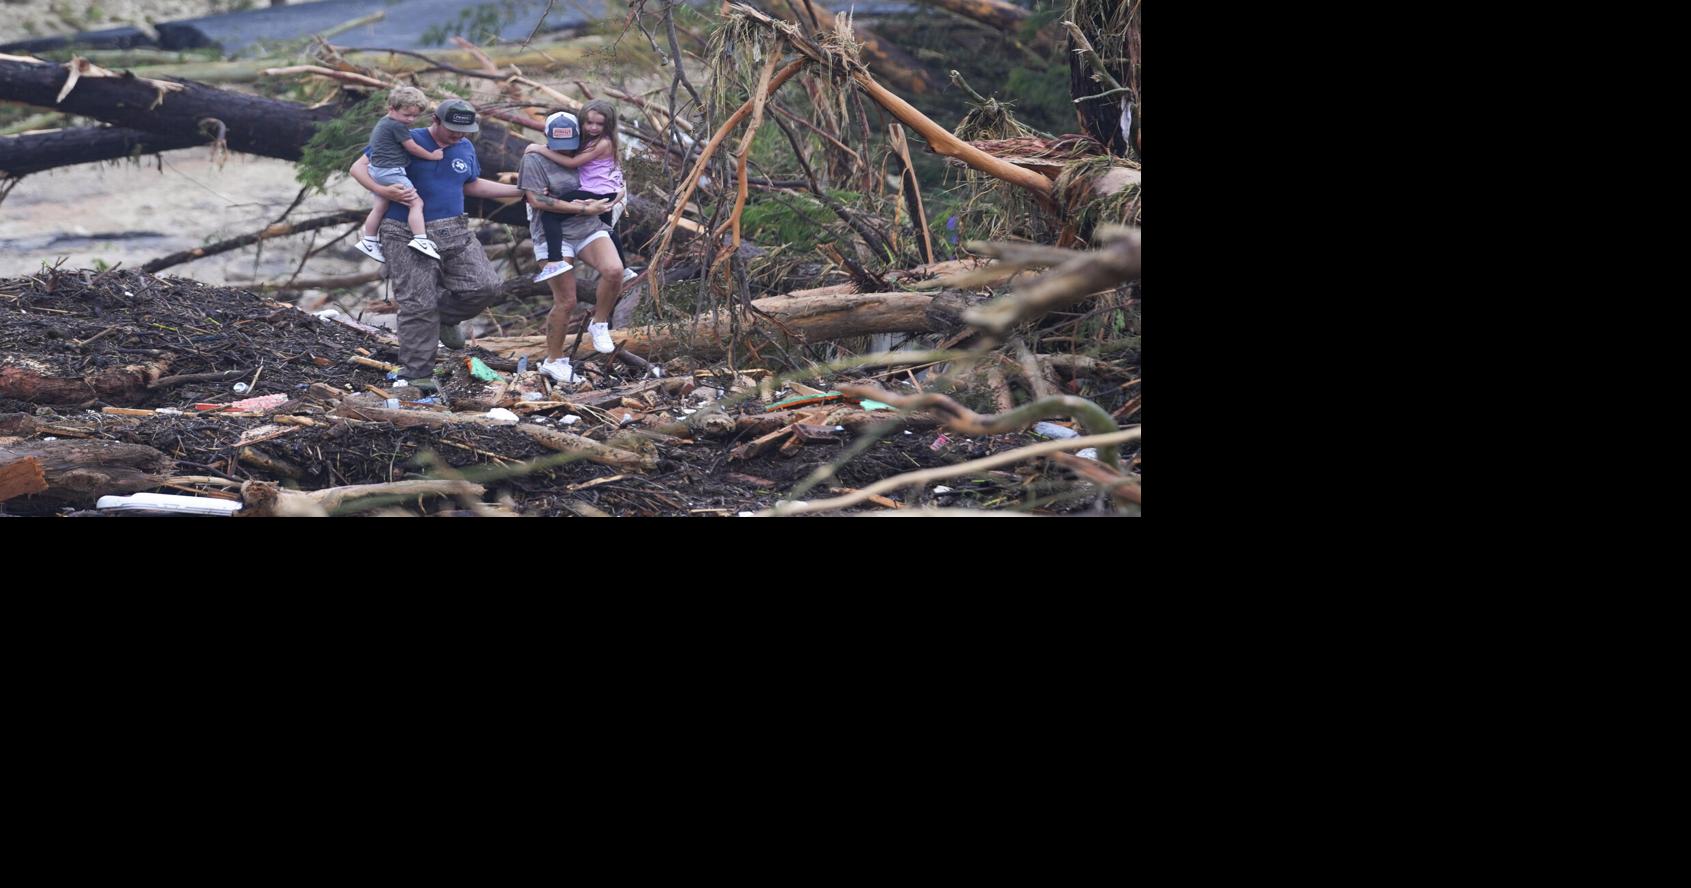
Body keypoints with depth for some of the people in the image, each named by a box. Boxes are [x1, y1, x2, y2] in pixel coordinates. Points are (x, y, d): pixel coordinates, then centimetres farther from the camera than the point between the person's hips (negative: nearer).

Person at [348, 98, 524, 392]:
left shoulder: (466, 148, 10)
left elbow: (473, 186, 27)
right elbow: (359, 167, -5)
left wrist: (521, 190, 25)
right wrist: (384, 191, -23)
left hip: (454, 232, 5)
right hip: (407, 236, -5)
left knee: (485, 285, -8)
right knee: (418, 304, -8)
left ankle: (445, 317, 21)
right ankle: (417, 373, 4)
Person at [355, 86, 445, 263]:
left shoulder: (383, 123, 16)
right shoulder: (398, 126, -16)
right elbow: (412, 147, -12)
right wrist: (432, 156, 1)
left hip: (377, 171, 10)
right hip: (391, 171, -10)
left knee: (380, 207, 18)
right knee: (416, 203, -10)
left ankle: (368, 241, 24)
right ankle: (420, 240, -18)